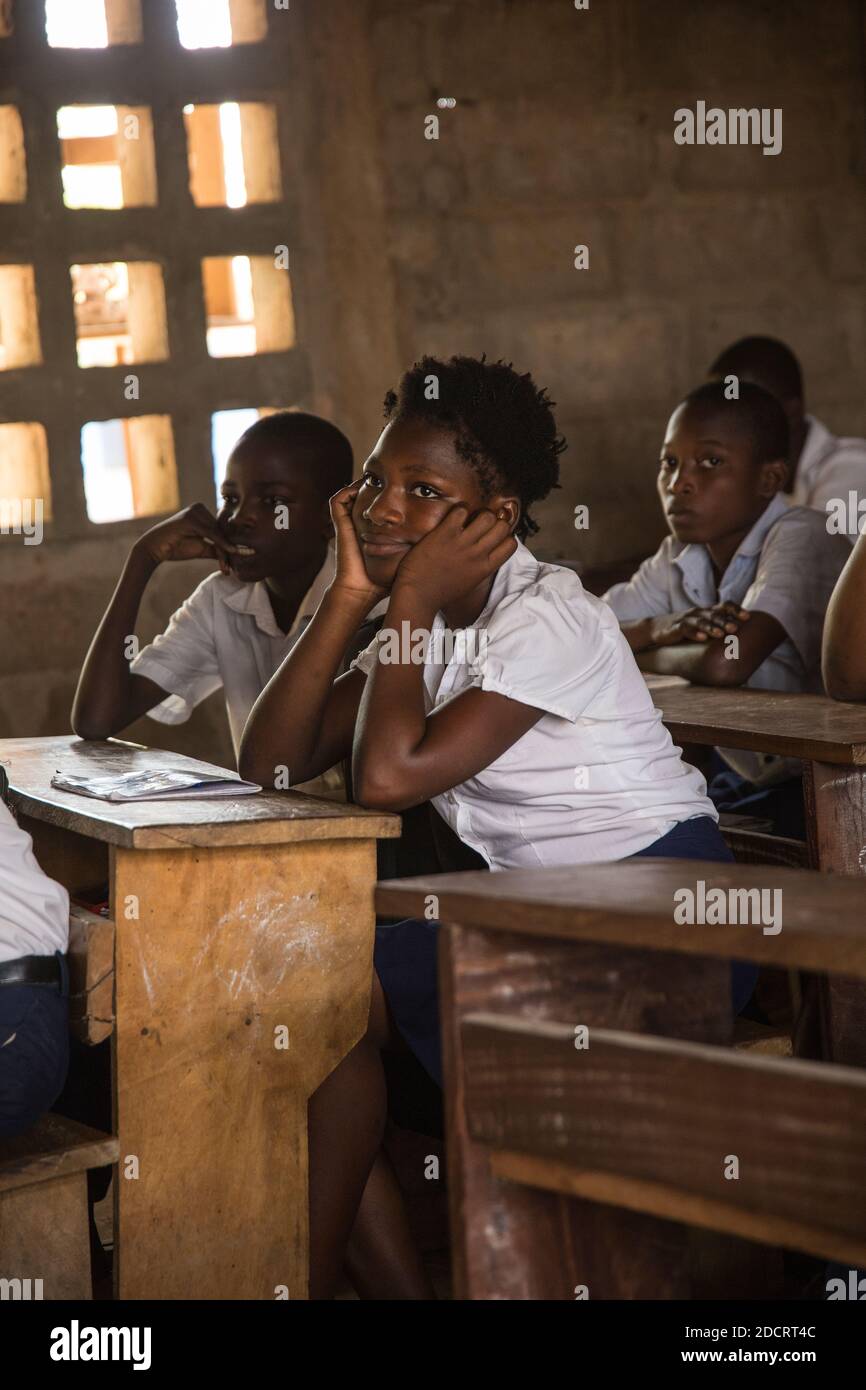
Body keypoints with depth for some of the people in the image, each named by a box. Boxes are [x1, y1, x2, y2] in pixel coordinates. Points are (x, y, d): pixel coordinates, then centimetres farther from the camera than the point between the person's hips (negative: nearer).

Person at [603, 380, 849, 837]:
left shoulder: (799, 538, -19)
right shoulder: (680, 557, 3)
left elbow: (726, 664, -32)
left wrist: (643, 654, -11)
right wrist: (661, 629, -19)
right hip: (751, 781, 7)